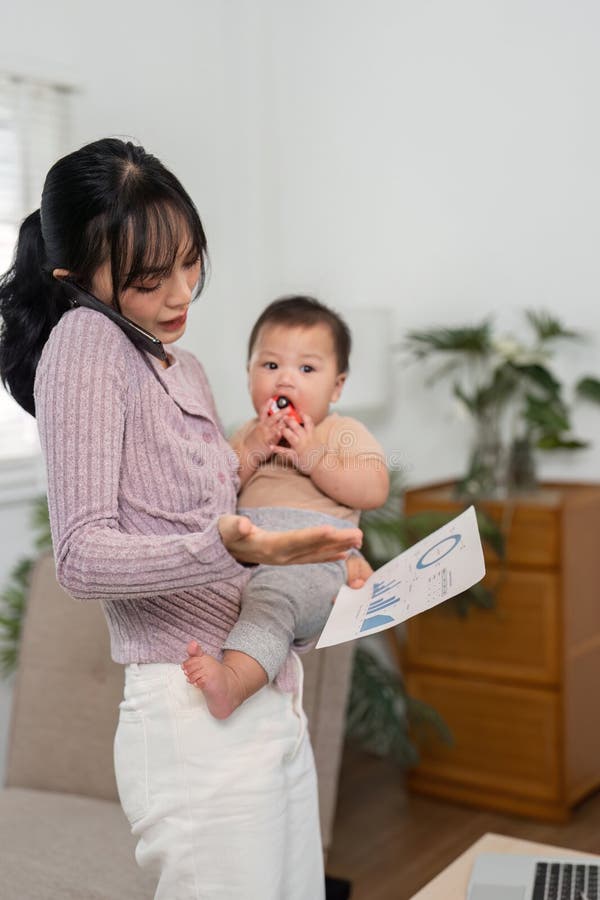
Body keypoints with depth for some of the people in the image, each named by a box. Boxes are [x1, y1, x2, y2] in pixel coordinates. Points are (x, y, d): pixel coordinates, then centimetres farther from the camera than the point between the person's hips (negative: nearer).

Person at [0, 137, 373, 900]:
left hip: (279, 708, 8)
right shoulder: (83, 341, -9)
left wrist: (326, 557, 8)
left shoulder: (187, 370, 17)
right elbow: (82, 557, -16)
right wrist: (227, 548, -30)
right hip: (196, 722, -8)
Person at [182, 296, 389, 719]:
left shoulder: (343, 432, 15)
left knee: (273, 594, -36)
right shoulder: (247, 435, 28)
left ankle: (236, 678, -53)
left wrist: (314, 458, -10)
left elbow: (374, 490, -2)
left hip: (308, 560, -8)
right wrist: (251, 450, 1)